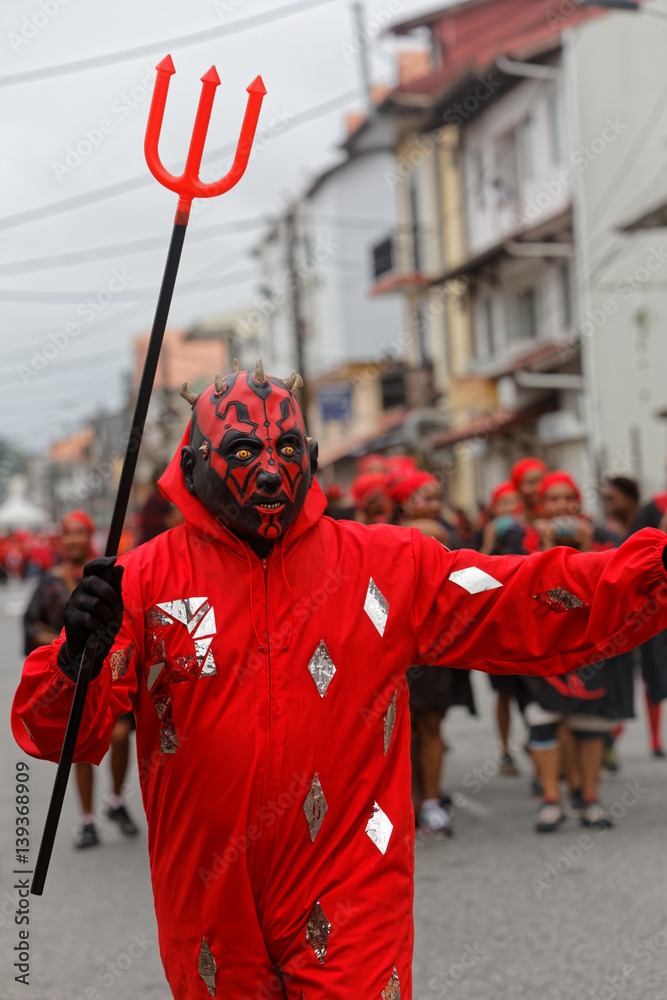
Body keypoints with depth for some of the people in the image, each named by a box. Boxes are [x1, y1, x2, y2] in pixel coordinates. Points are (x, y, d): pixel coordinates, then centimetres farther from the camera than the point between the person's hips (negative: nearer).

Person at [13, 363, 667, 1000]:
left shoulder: (390, 567, -1)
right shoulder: (143, 580, -4)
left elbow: (535, 608, -3)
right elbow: (55, 730, -9)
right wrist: (77, 657, -30)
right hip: (208, 907, 1)